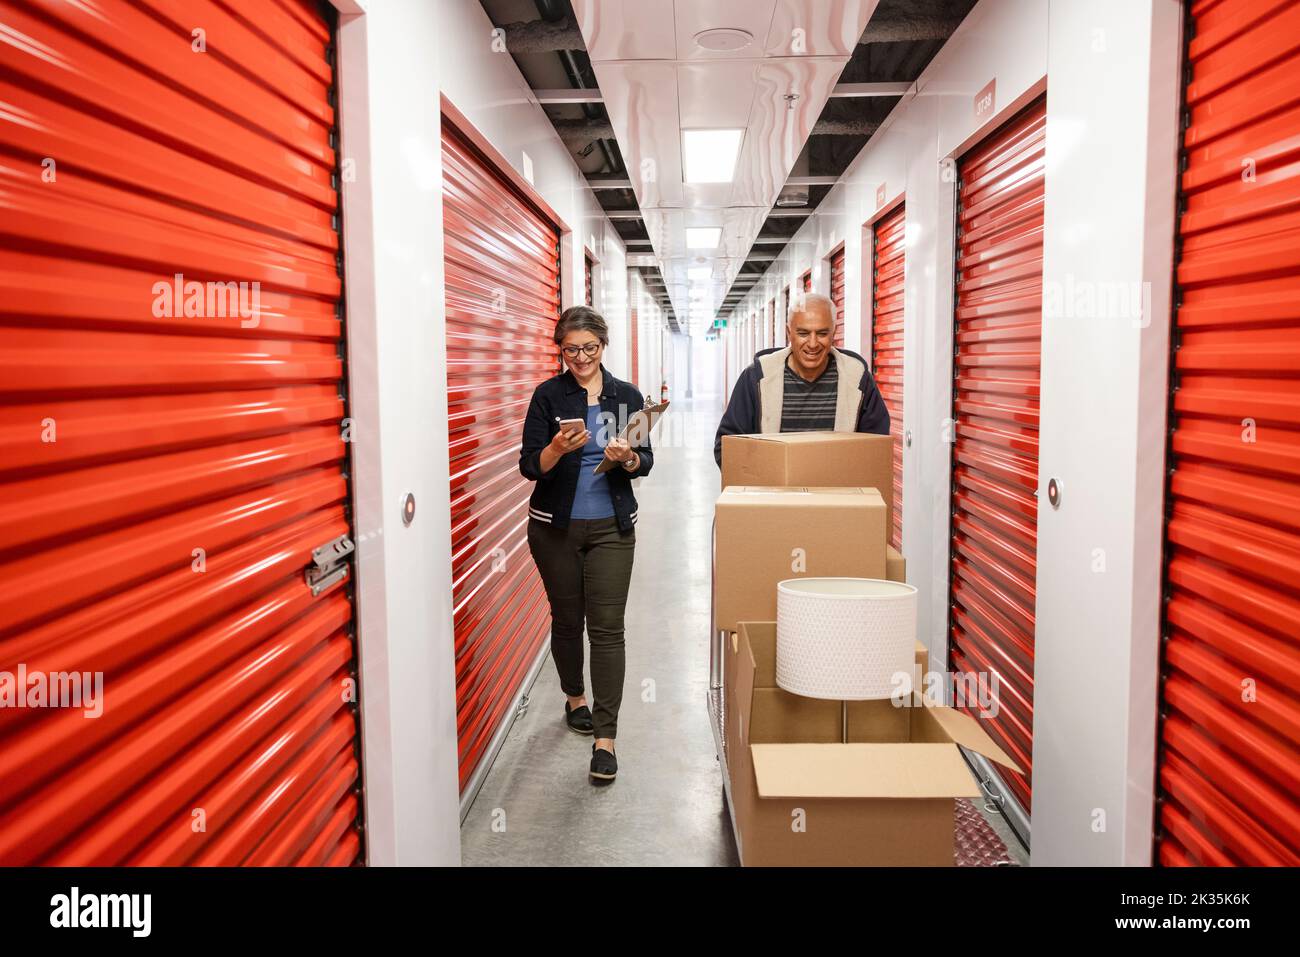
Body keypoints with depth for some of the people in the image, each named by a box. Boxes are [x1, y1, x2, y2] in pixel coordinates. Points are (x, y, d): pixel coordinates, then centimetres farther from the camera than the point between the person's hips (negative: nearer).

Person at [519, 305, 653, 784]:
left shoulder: (627, 396, 3)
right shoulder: (547, 395, -2)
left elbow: (646, 462, 3)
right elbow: (530, 466, -7)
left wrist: (627, 457, -19)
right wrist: (558, 448, -28)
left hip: (611, 526, 0)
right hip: (555, 527, 0)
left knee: (607, 627, -5)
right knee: (566, 618, 14)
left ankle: (605, 737, -2)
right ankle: (575, 697, 39)